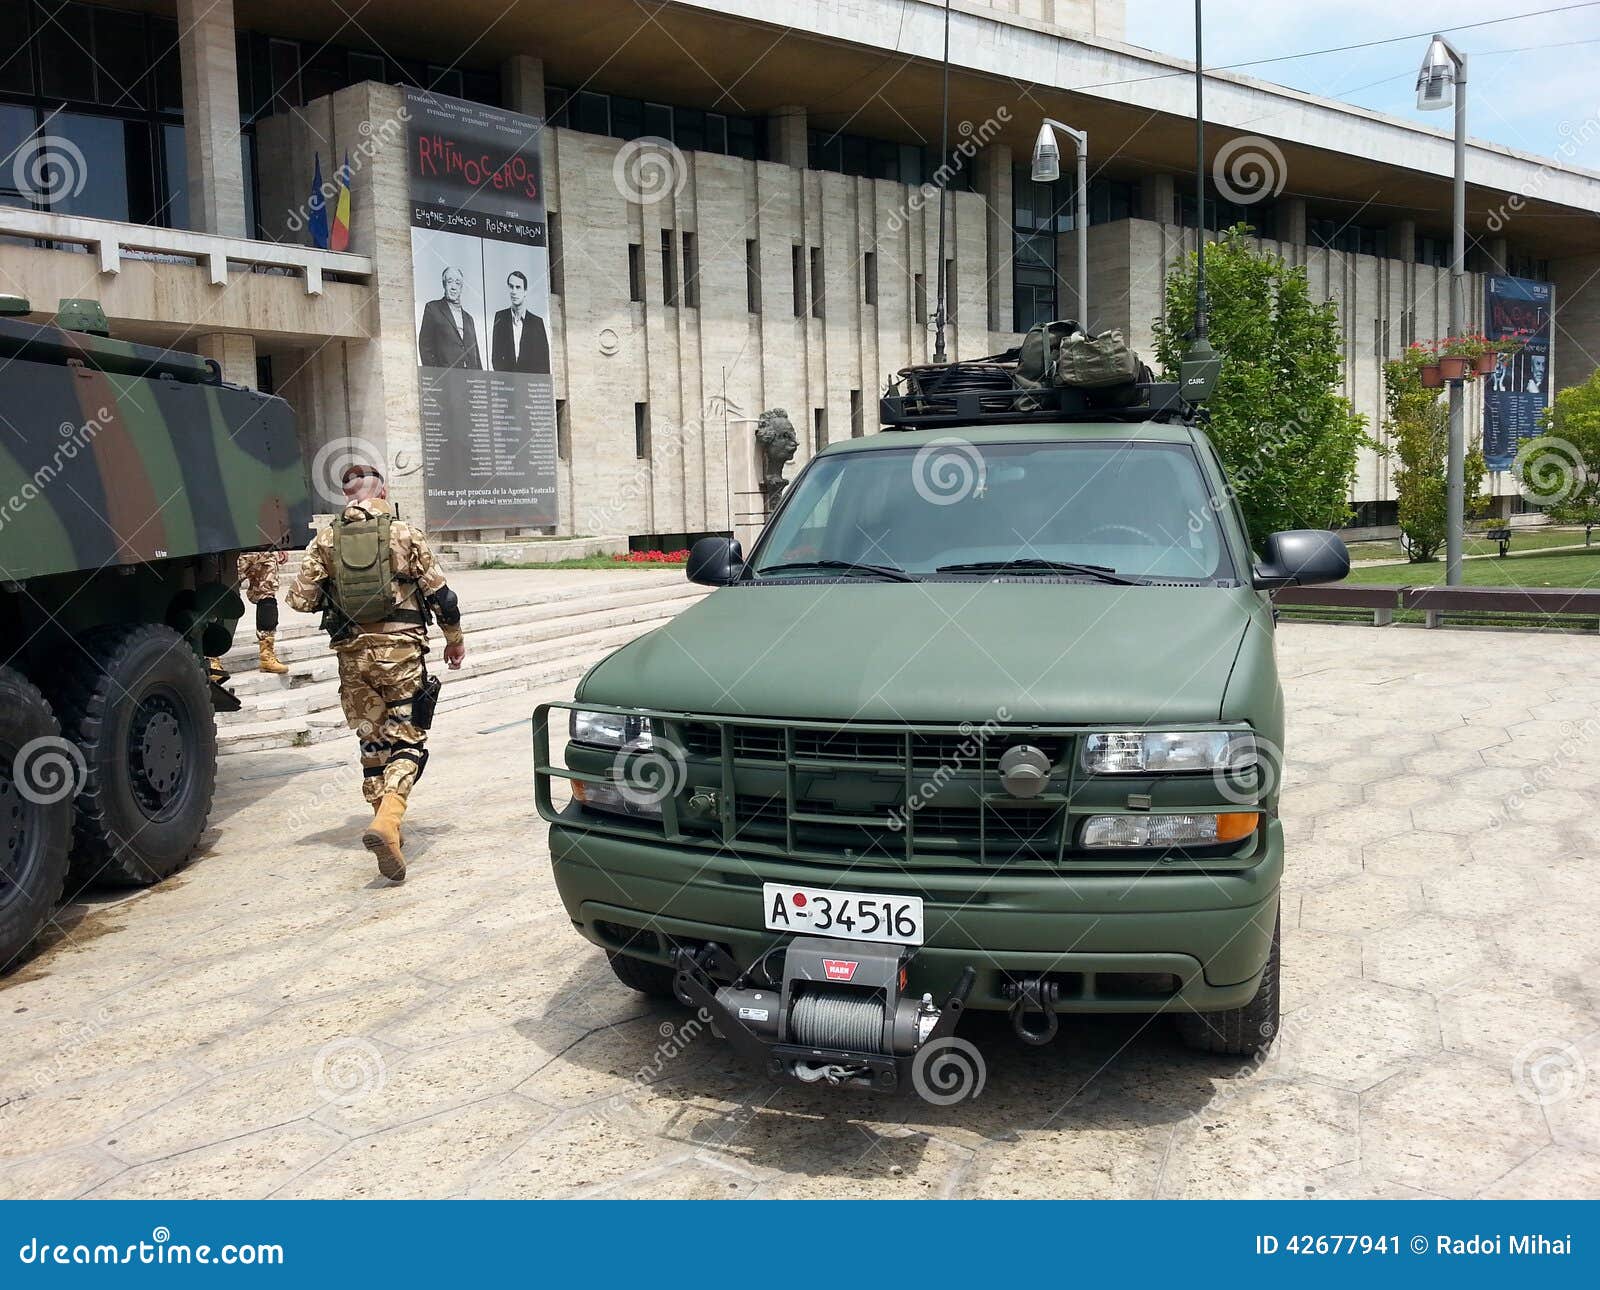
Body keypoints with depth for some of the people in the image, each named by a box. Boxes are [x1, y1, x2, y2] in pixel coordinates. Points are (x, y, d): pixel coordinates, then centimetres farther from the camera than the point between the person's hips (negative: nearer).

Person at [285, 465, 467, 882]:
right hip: (400, 650, -3)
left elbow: (301, 599, 2)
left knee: (373, 743, 15)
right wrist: (455, 639, 14)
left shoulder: (326, 540, 3)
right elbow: (440, 593, 0)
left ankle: (387, 830, 22)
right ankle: (387, 821, -21)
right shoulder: (404, 534, -2)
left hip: (353, 655, 3)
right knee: (407, 742, 0)